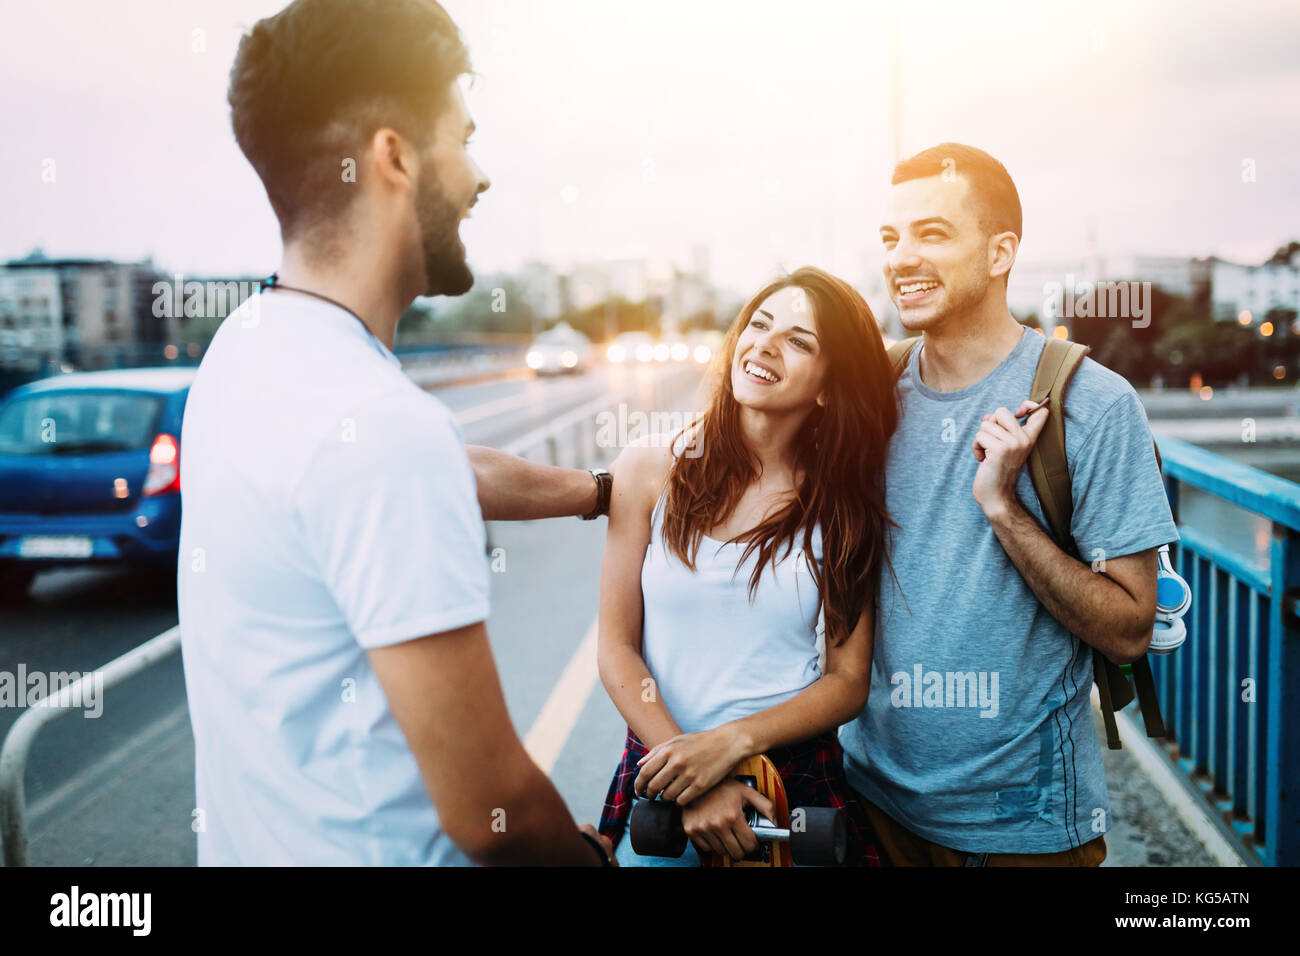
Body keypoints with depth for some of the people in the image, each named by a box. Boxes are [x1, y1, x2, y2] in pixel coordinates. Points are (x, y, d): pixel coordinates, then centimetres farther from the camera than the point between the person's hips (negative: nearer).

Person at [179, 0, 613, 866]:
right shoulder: (380, 427, -30)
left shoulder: (246, 342, 0)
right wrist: (589, 854, -6)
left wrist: (600, 488, 29)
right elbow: (487, 810, -26)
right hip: (362, 849, -8)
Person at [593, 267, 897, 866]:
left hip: (798, 783, 1)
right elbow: (617, 648, -6)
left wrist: (732, 743, -18)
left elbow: (849, 681, -4)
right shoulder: (651, 468, -6)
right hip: (660, 780, 0)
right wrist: (691, 778, -16)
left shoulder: (844, 500, -4)